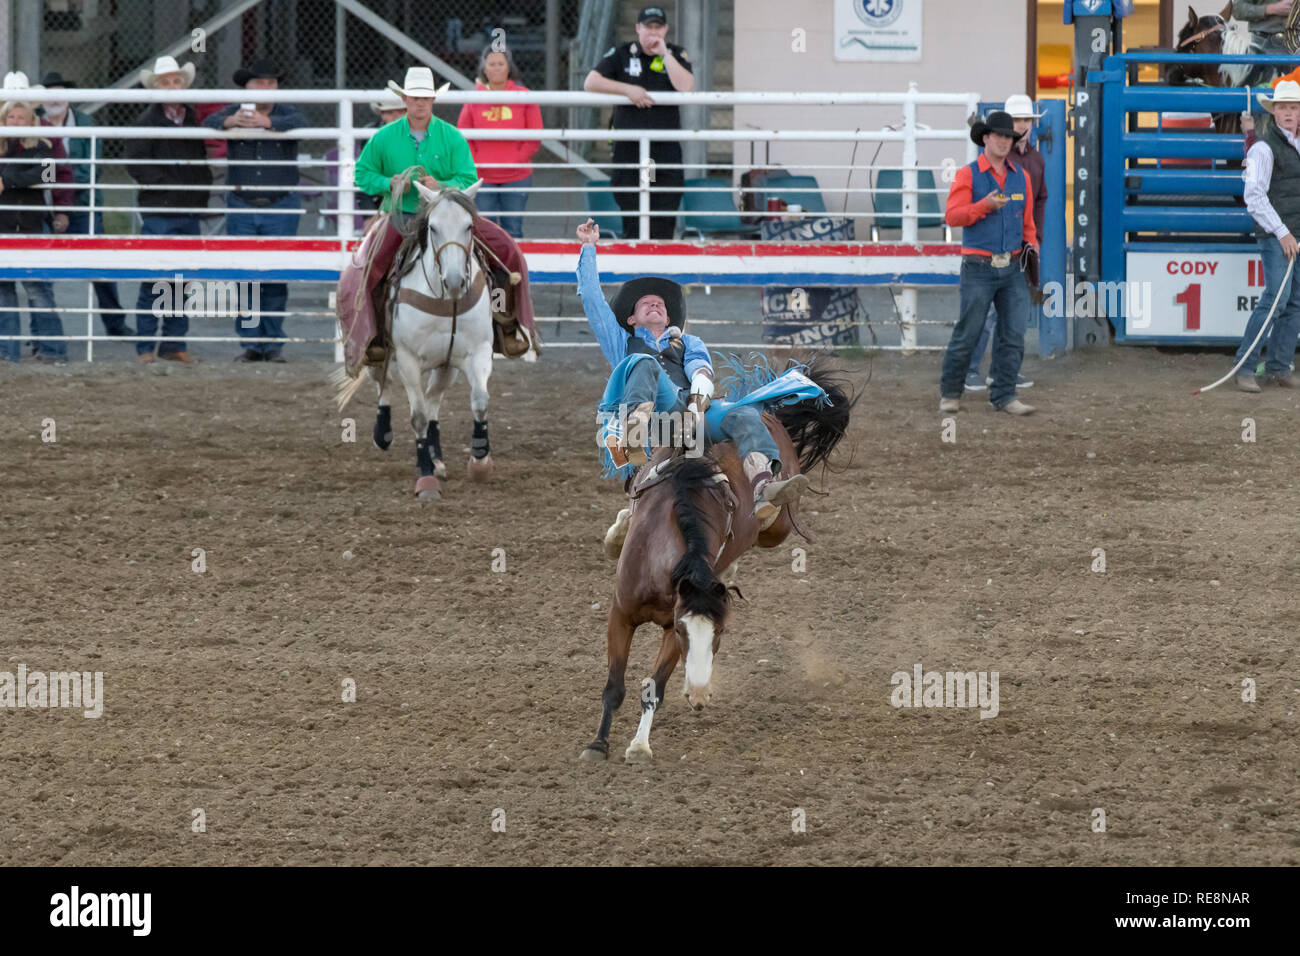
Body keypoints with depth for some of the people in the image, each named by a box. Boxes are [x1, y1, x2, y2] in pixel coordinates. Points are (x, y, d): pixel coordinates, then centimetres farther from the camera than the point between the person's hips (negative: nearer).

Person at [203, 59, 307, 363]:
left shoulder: (286, 113, 2)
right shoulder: (234, 112, 4)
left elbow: (299, 122, -20)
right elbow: (210, 122, -14)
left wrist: (267, 122, -37)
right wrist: (230, 121, -37)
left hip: (281, 206, -1)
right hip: (242, 207, 1)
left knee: (276, 278, -2)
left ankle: (273, 343, 6)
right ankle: (251, 343, 4)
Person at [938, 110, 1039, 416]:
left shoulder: (1021, 177, 10)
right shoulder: (968, 175, -3)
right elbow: (953, 215, -12)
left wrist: (1032, 244, 5)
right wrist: (985, 205, -24)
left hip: (1011, 269, 4)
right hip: (979, 268, -4)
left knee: (1013, 334, -2)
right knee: (967, 334, -1)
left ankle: (1003, 396, 4)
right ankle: (950, 393, 13)